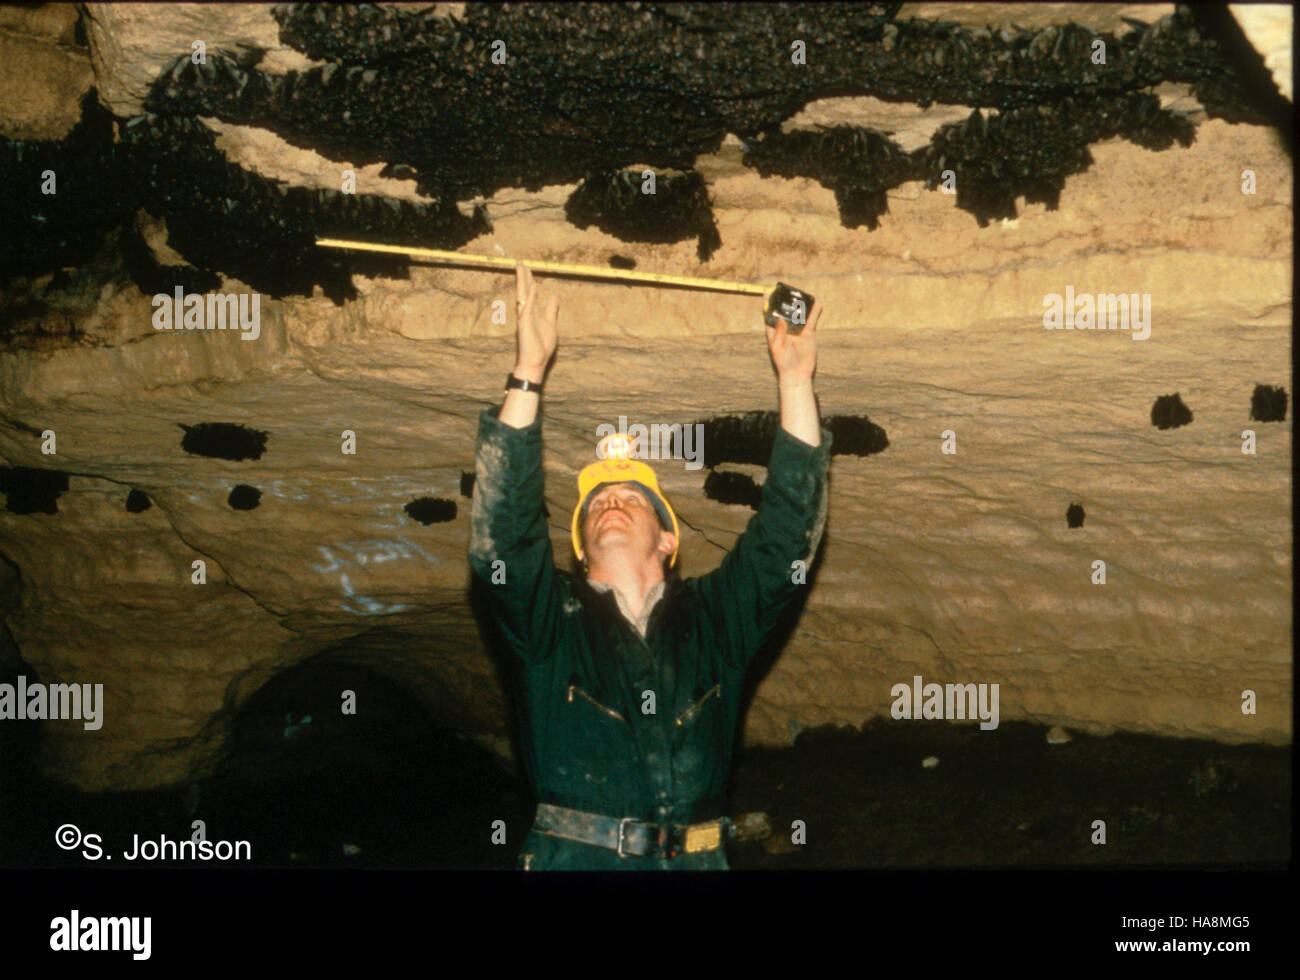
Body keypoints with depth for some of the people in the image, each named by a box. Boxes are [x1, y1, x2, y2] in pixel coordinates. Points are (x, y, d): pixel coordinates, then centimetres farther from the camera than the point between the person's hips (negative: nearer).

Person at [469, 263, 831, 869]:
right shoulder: (550, 620, 14)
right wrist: (528, 371, -6)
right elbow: (501, 530, 0)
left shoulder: (712, 620, 19)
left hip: (696, 859, 2)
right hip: (573, 857, -2)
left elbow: (788, 531, 14)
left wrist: (795, 382, 9)